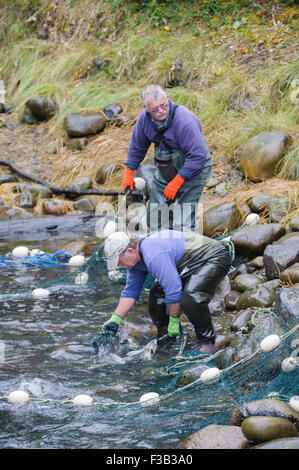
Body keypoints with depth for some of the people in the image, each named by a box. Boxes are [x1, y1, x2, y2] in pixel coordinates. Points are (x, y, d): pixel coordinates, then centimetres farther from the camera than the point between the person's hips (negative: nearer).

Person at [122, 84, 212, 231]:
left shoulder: (184, 121, -30)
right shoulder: (145, 117, -9)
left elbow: (198, 156, -28)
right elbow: (137, 146, 10)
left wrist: (176, 182, -24)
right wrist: (129, 173, 14)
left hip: (192, 170, -7)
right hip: (164, 172, 7)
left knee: (182, 225, -14)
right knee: (155, 215, 10)